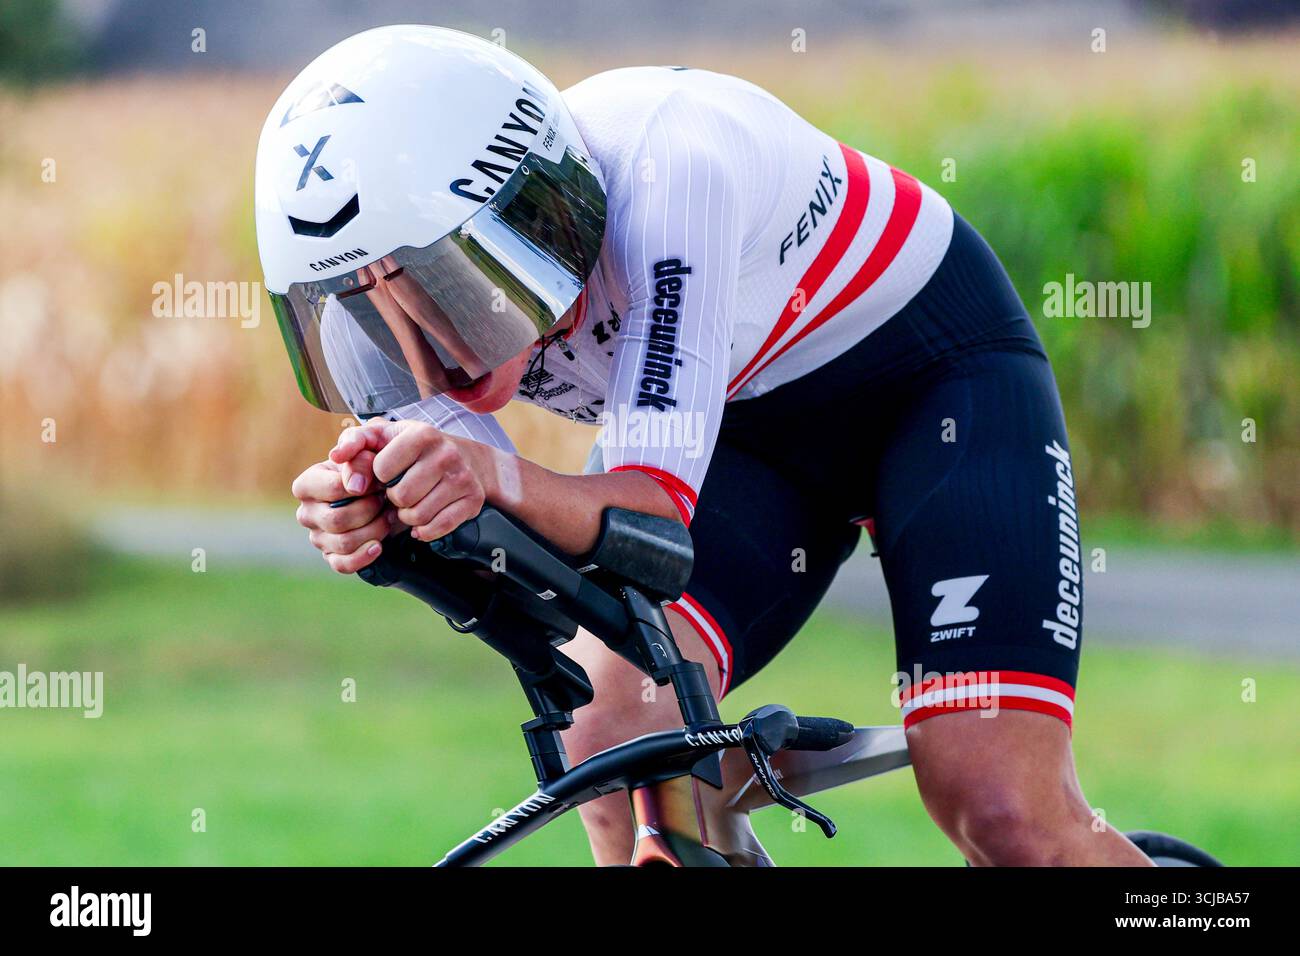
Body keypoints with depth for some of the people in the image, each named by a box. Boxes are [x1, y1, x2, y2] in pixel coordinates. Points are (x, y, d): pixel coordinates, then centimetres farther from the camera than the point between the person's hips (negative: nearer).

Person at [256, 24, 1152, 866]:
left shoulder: (661, 176, -37)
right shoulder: (420, 260, -19)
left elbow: (657, 507, -38)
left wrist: (503, 479, -59)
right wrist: (366, 510, -46)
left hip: (935, 380, -5)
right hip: (745, 424, 5)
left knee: (1004, 812, -20)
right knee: (612, 749, -20)